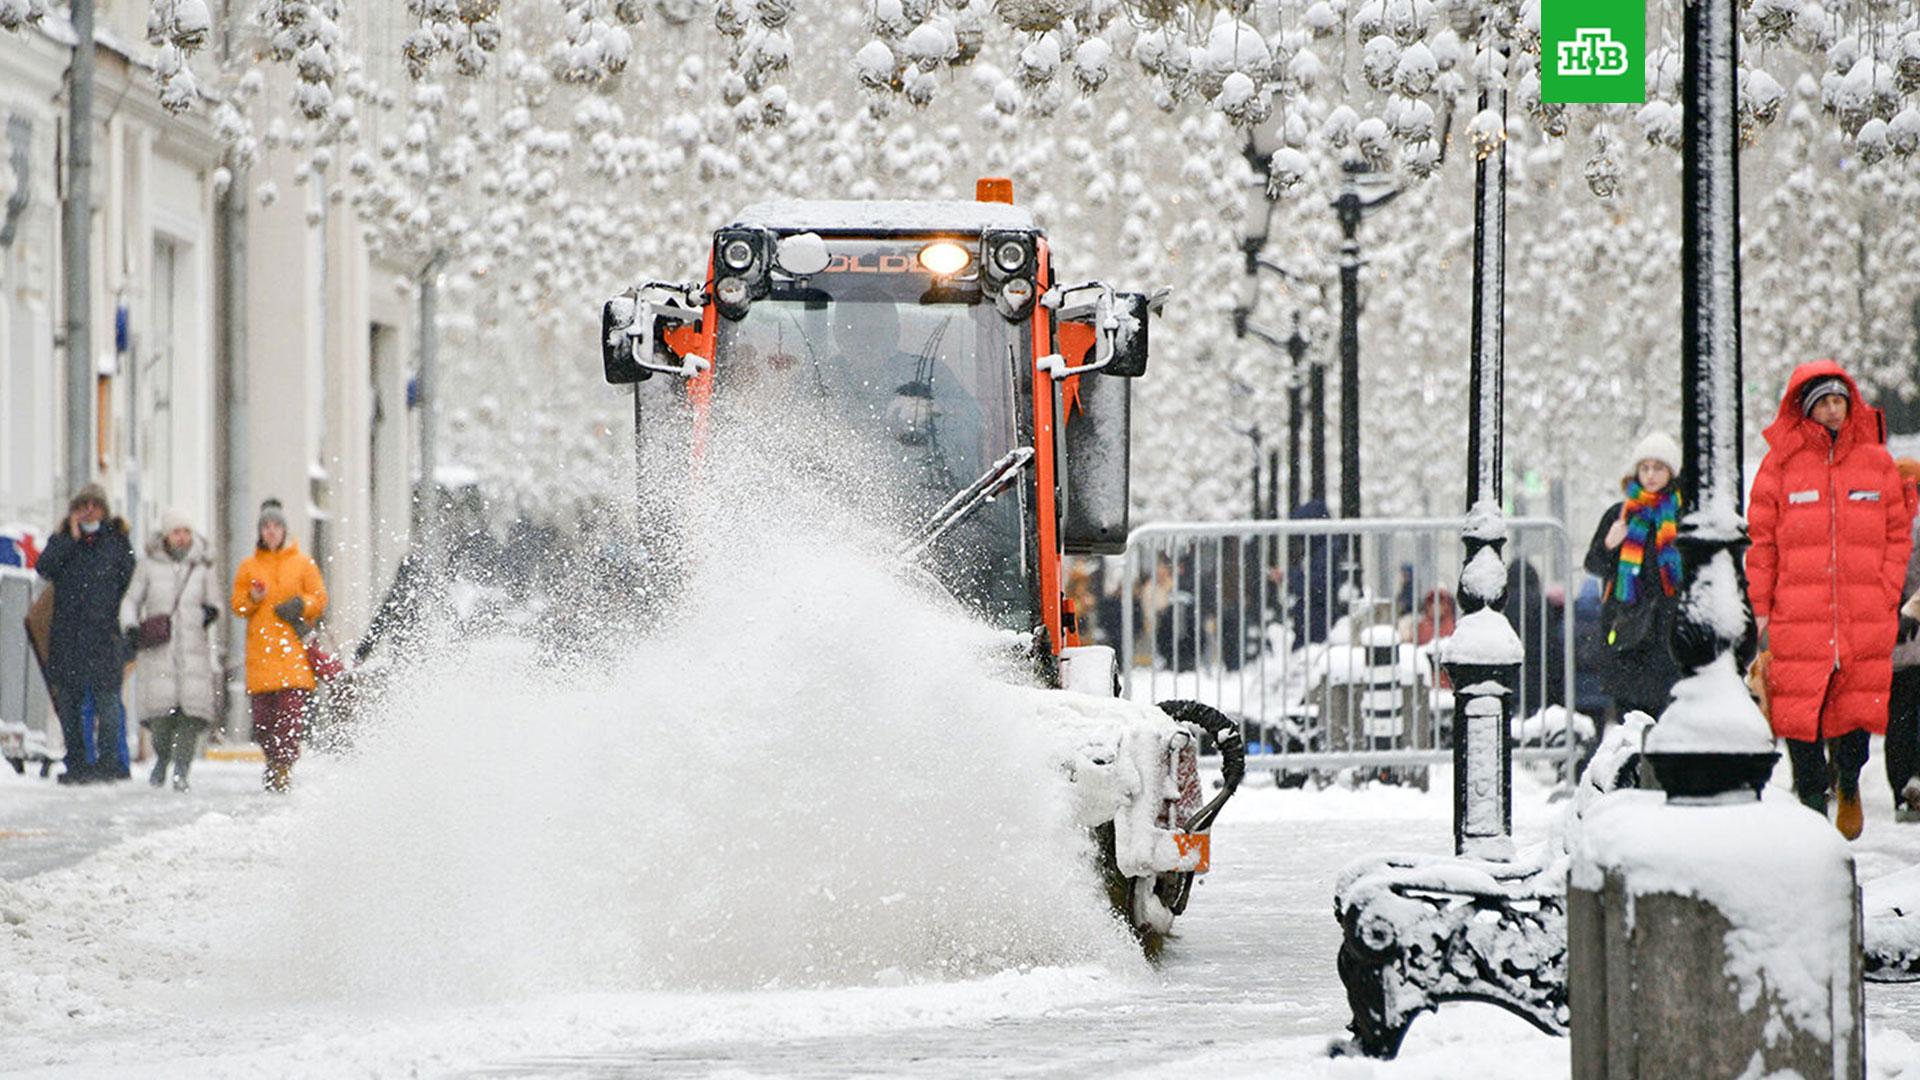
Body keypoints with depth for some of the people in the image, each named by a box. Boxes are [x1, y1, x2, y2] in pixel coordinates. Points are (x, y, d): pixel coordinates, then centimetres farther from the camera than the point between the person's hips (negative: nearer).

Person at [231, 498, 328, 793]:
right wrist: (252, 599, -9)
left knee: (291, 712, -13)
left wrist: (300, 605, -10)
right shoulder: (249, 566, 13)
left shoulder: (303, 564, 9)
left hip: (292, 649, -2)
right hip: (260, 651, 2)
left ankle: (284, 768, -13)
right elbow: (237, 605, 12)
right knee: (262, 717, -2)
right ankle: (273, 761, 16)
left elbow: (320, 600, 9)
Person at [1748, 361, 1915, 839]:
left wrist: (1887, 597, 1)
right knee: (1800, 715, -4)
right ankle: (1812, 799, 9)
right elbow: (1761, 540, 5)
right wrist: (1761, 608, 0)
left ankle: (1848, 785, 28)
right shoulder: (1781, 463, 4)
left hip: (1865, 618, 1)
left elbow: (1898, 535, 11)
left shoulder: (1876, 463, 9)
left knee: (1855, 711, 3)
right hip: (1798, 616, -1)